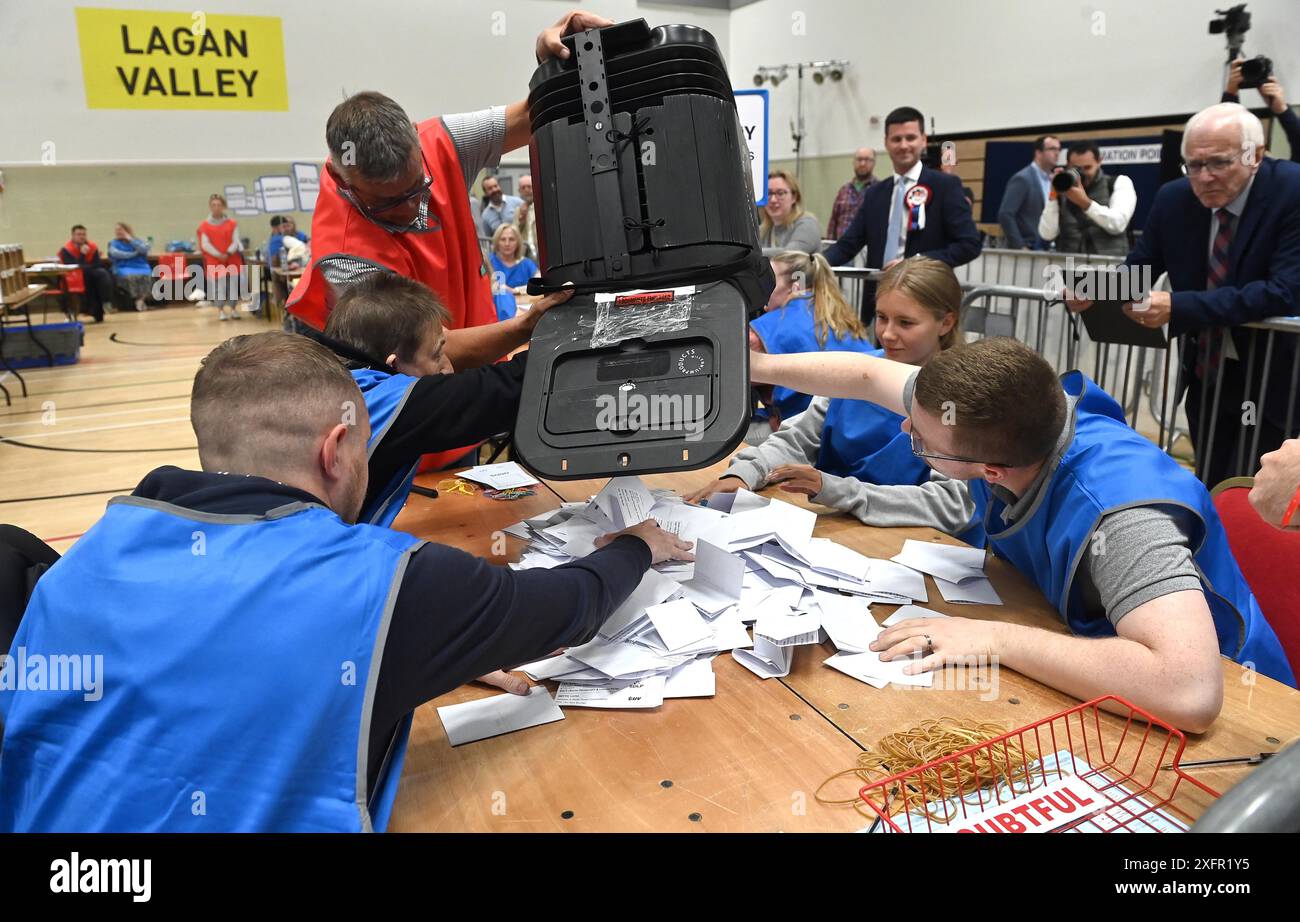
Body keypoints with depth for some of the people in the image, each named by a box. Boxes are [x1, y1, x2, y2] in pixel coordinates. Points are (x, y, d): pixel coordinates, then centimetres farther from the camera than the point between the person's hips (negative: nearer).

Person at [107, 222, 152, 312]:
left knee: (146, 275, -34)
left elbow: (145, 249, -5)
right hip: (123, 268, -1)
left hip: (140, 266, 1)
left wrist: (130, 240, -3)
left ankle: (141, 297, -22)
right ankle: (137, 299, -23)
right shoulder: (113, 243, 15)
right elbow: (115, 254, -6)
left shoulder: (137, 240, 17)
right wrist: (134, 253, -7)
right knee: (131, 276, -37)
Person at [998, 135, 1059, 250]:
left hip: (1046, 248, 7)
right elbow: (1005, 215, -18)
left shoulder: (1053, 180, 14)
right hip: (1025, 249, -7)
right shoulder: (1022, 179, -10)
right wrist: (1020, 247, -20)